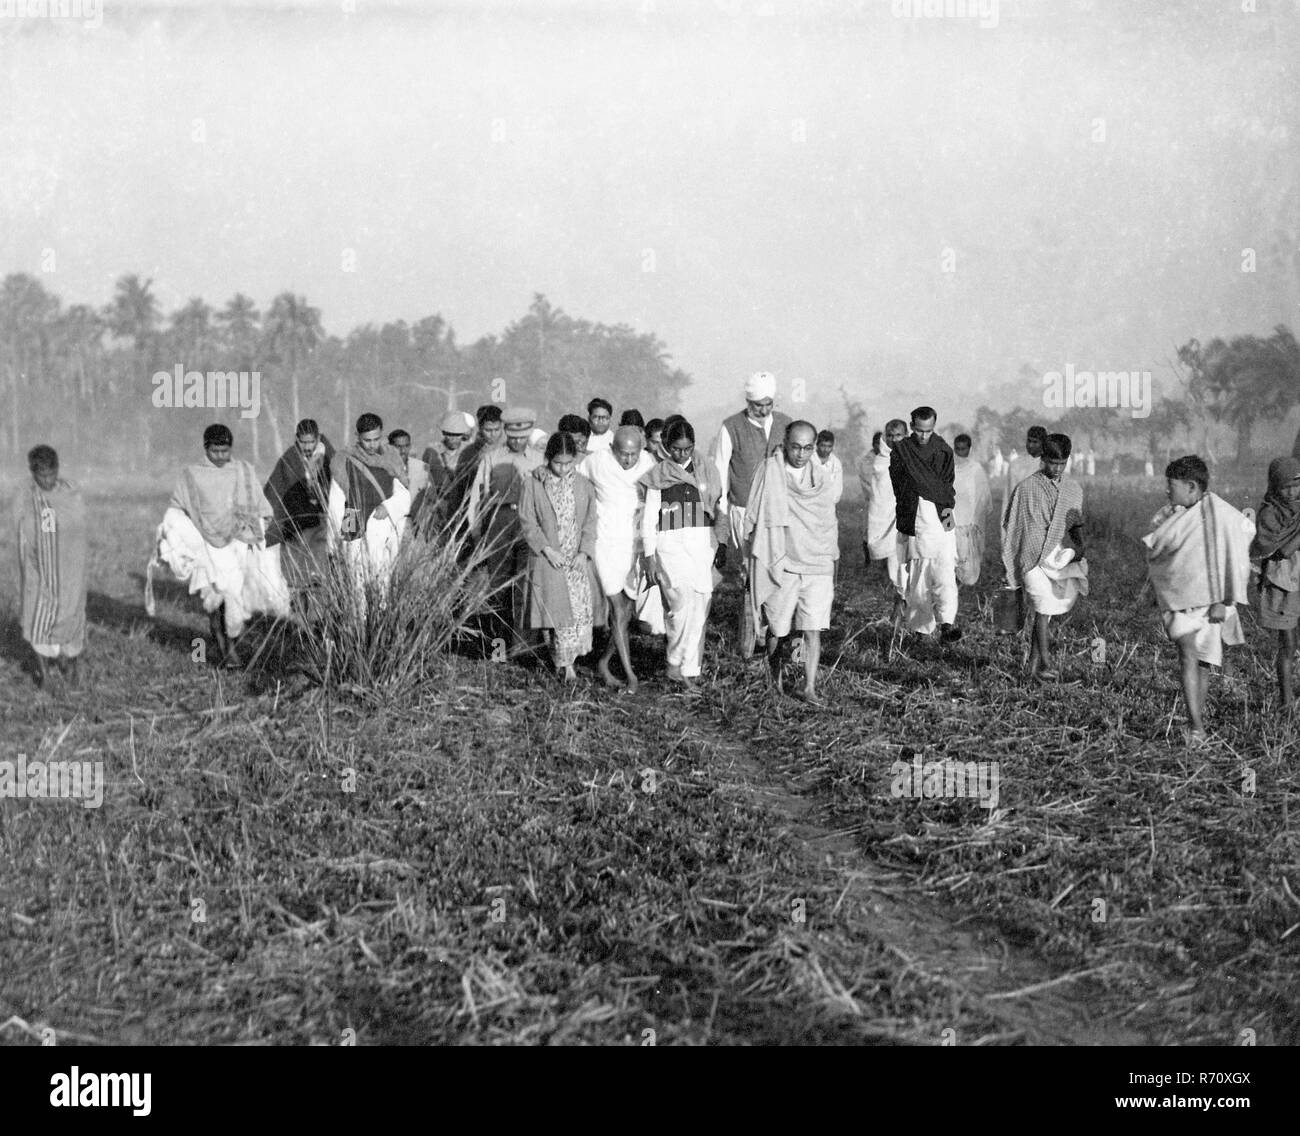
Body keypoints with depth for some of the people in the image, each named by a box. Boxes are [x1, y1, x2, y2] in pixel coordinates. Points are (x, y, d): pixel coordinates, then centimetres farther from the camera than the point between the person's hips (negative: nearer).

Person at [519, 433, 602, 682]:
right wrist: (547, 549, -12)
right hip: (548, 558, -3)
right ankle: (566, 664, 3)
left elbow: (590, 521, 6)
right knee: (558, 609, -6)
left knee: (582, 607, -4)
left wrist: (584, 552, -7)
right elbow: (527, 522, -3)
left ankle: (566, 659, 10)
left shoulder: (583, 484, 5)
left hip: (578, 559, 3)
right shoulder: (532, 484, -3)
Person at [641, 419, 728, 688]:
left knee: (699, 605, -2)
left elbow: (720, 509, 15)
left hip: (703, 542, 3)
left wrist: (719, 545, 9)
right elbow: (649, 519, 5)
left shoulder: (707, 471, 9)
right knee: (681, 602, -18)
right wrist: (650, 558, 1)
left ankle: (689, 666, 8)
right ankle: (677, 663, -8)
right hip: (670, 543, -2)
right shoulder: (658, 476, 4)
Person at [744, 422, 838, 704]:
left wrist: (831, 561, 17)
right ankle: (775, 676, 32)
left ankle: (810, 688, -6)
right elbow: (754, 518, 1)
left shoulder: (822, 476, 5)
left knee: (813, 630, -7)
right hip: (780, 564, -2)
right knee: (778, 630, 8)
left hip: (817, 565, 2)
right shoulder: (770, 471, -5)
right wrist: (758, 560, 1)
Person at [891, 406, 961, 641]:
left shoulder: (943, 450, 9)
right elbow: (899, 485, 0)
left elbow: (947, 482, 7)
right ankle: (920, 627, 10)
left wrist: (947, 506, -12)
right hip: (913, 522, 0)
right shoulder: (901, 450, 5)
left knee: (945, 575, -14)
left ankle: (947, 623, -24)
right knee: (917, 578, 3)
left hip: (940, 521, 0)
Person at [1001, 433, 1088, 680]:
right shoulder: (1026, 488, -2)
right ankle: (1045, 663, -11)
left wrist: (1079, 547, 1)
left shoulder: (1074, 489, 10)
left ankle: (1033, 664, 14)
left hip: (1062, 556, 4)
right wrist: (1010, 566, 4)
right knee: (1043, 608, -14)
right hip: (1033, 558, -4)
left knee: (1045, 610, 6)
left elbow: (1077, 525, 19)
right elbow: (1011, 526, 4)